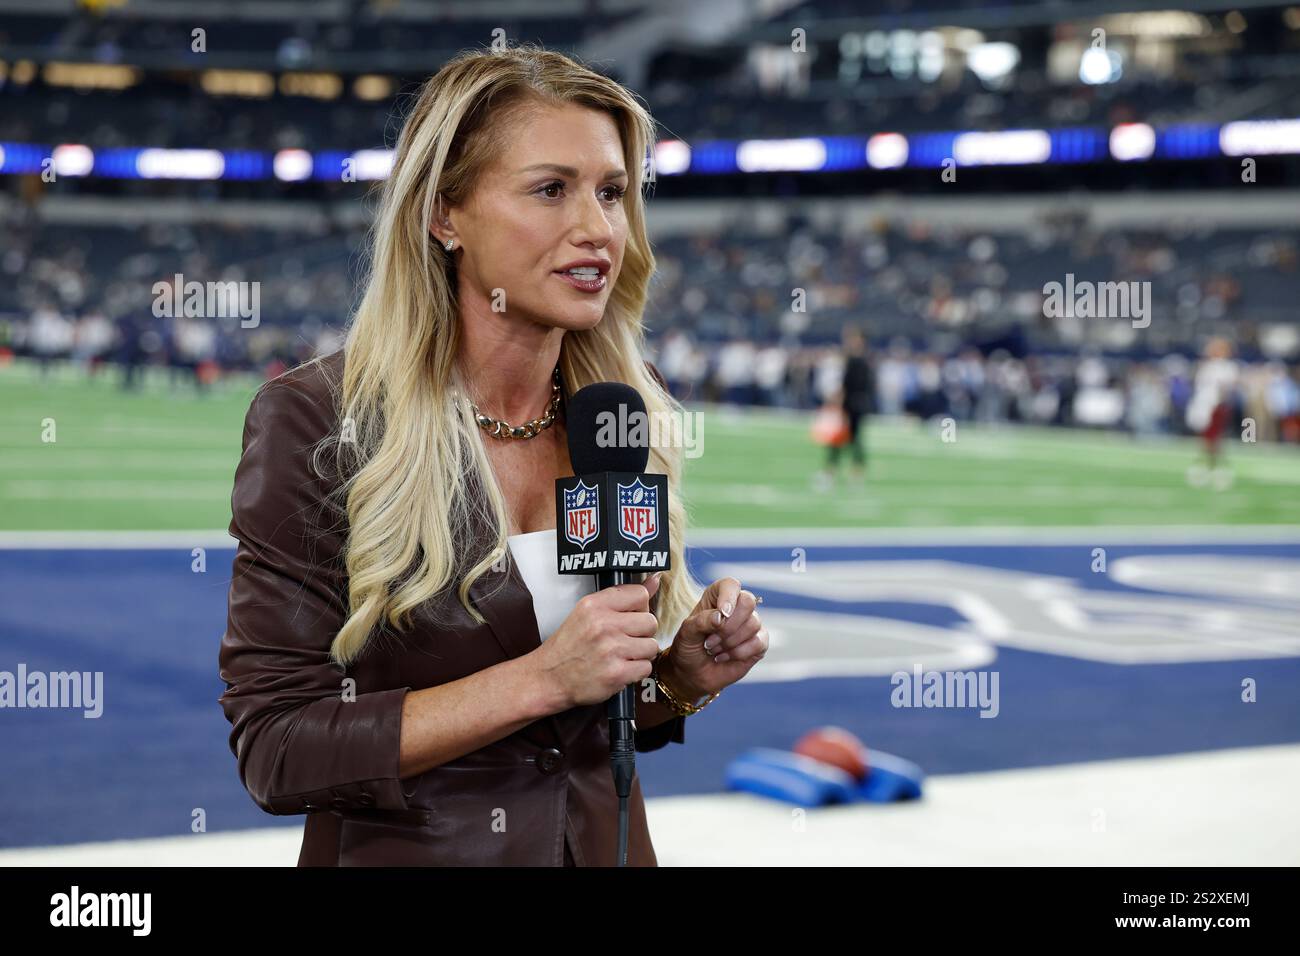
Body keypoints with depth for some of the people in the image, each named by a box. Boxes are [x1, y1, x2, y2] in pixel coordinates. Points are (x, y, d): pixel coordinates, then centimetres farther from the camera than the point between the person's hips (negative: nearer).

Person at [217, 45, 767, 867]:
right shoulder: (315, 421, -17)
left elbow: (603, 719, 9)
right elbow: (275, 751, -19)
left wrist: (683, 673, -12)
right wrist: (542, 677, -25)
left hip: (604, 842, 4)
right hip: (403, 849, -4)